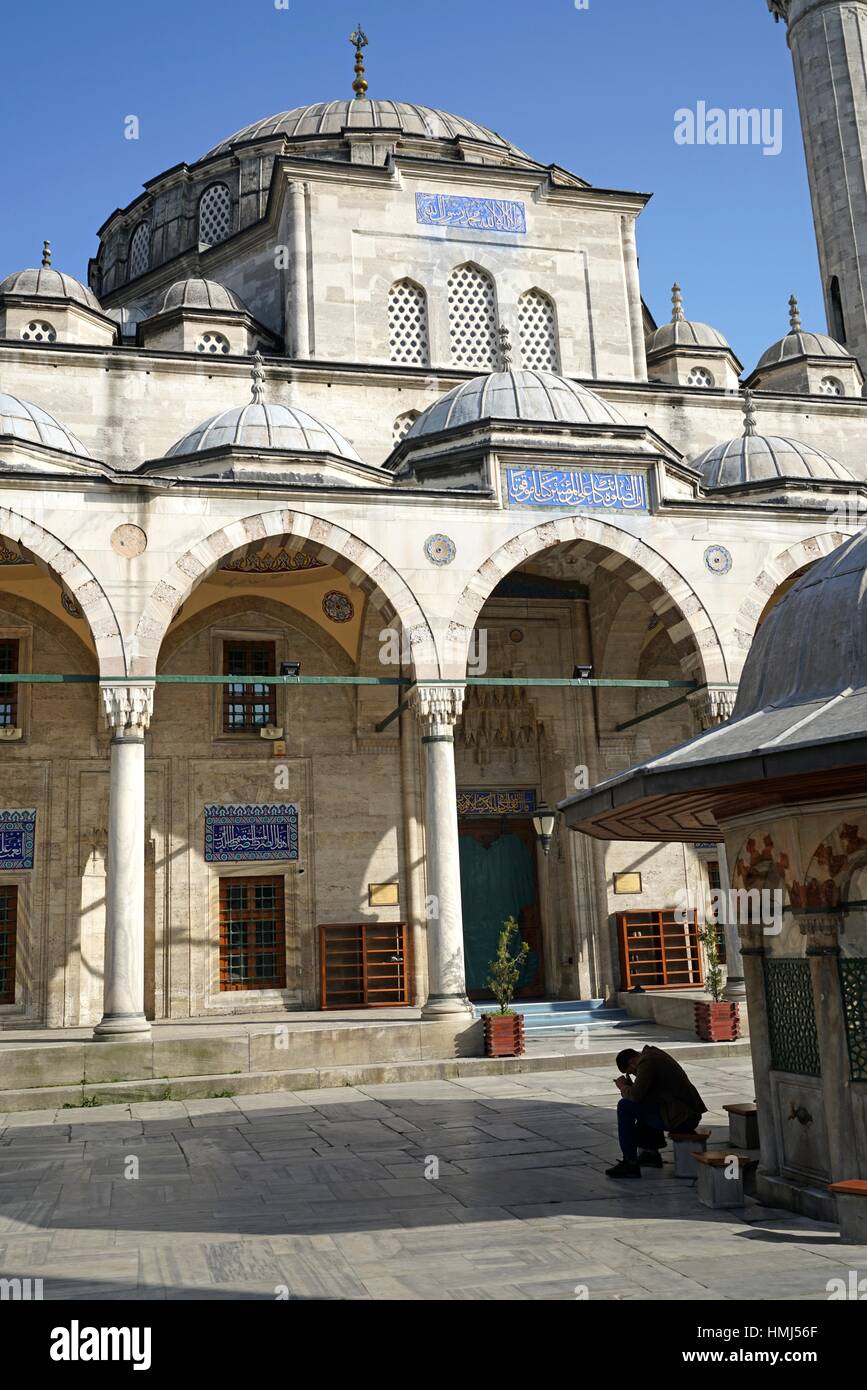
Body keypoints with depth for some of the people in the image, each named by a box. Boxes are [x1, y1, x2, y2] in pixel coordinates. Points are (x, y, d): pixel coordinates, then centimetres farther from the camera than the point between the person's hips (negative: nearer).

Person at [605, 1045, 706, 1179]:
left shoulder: (646, 1062, -13)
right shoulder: (653, 1054, 17)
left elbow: (635, 1095, -23)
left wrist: (622, 1087, -4)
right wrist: (629, 1086, 11)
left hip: (681, 1119, -10)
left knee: (625, 1106, -9)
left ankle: (630, 1163, -7)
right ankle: (651, 1152, 33)